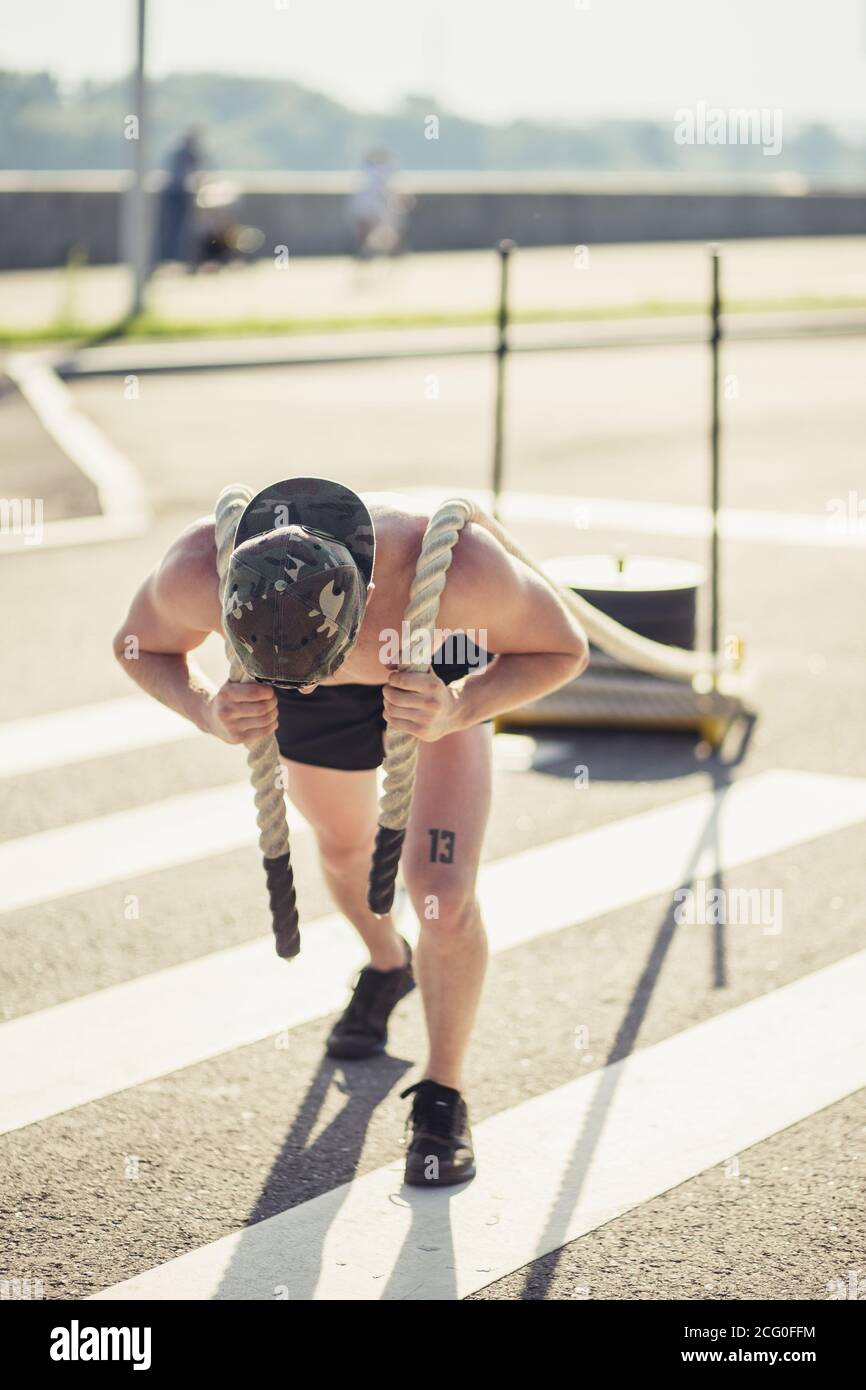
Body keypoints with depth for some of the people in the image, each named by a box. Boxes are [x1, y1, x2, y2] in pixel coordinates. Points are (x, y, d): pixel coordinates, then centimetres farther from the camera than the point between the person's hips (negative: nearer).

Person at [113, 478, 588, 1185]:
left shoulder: (462, 567, -46)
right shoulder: (197, 574, -41)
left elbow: (564, 649, -26)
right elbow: (142, 646, -16)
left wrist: (459, 711, -44)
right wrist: (207, 709, -38)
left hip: (442, 675, -3)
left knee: (444, 897, -17)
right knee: (344, 846, 26)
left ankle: (443, 1095, 8)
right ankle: (387, 965, 61)